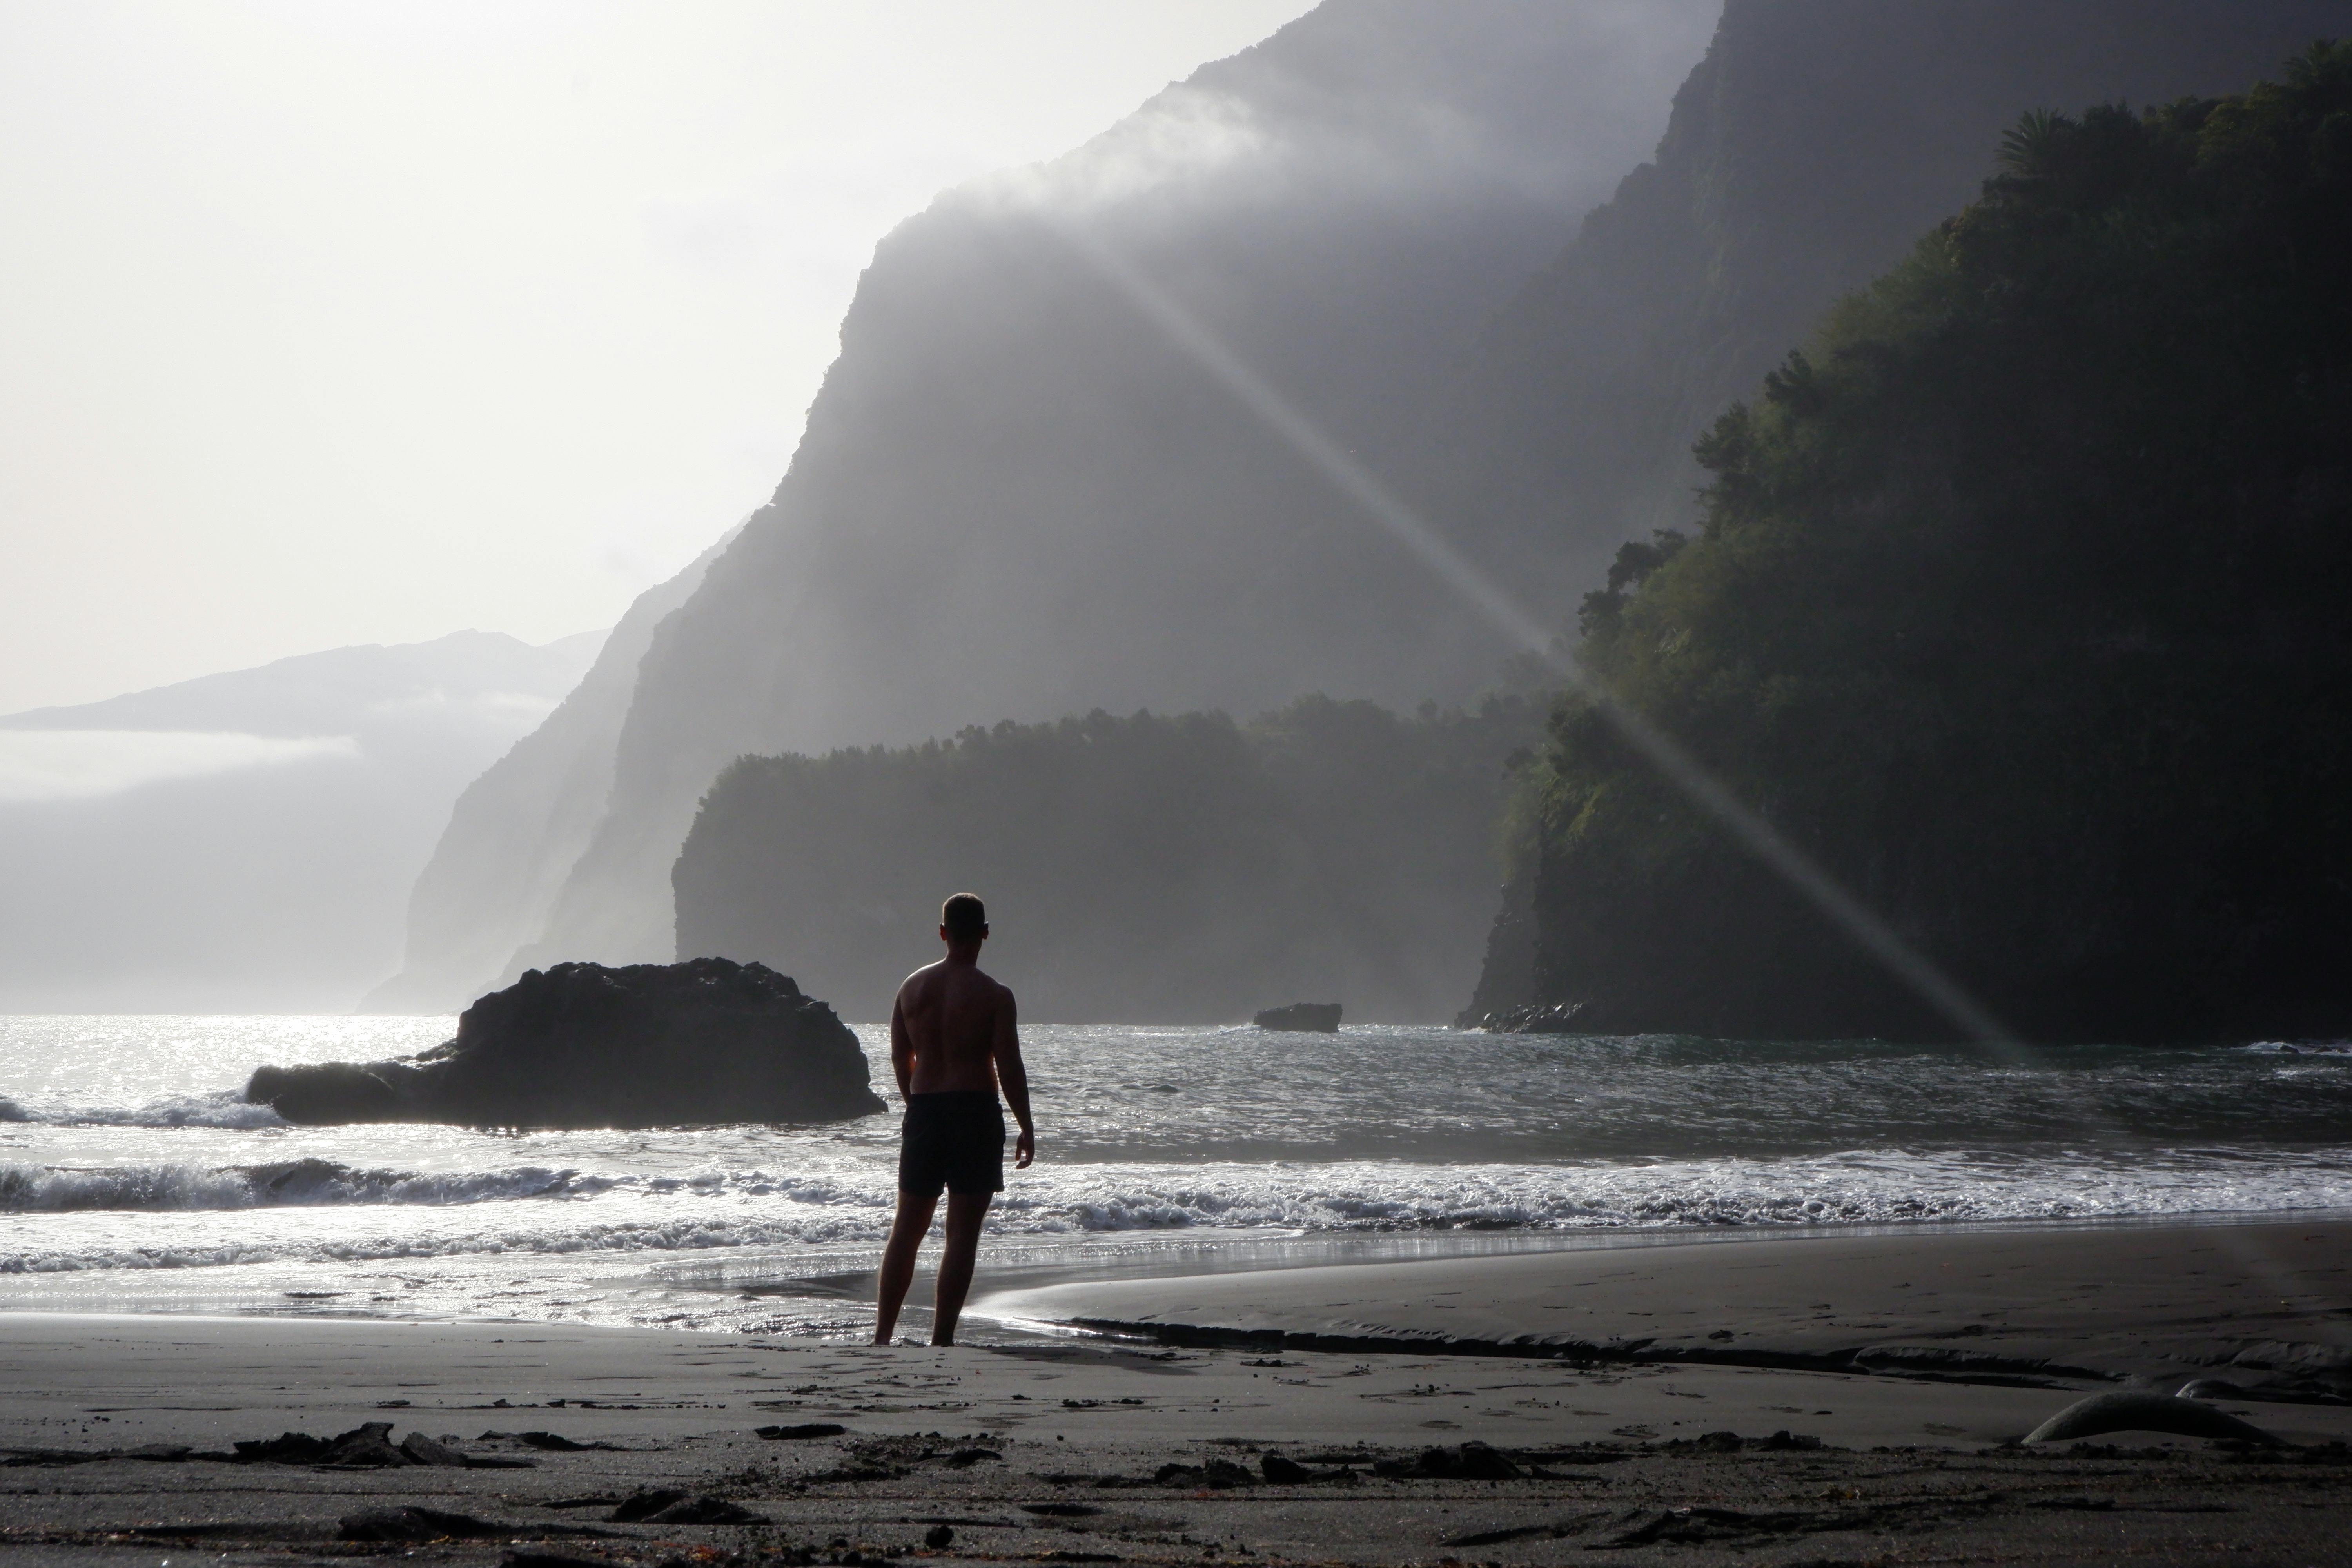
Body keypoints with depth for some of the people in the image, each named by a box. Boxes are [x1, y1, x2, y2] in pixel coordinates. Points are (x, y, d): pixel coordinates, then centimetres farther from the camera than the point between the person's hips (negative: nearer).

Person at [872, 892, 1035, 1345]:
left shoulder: (913, 987, 5)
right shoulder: (994, 996, -9)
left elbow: (900, 1059, 10)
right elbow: (1009, 1067, -11)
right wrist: (1026, 1127, -2)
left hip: (924, 1112, 4)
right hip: (976, 1112, -4)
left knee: (907, 1230, 13)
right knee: (962, 1233, -1)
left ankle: (882, 1334, 13)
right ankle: (941, 1339, -4)